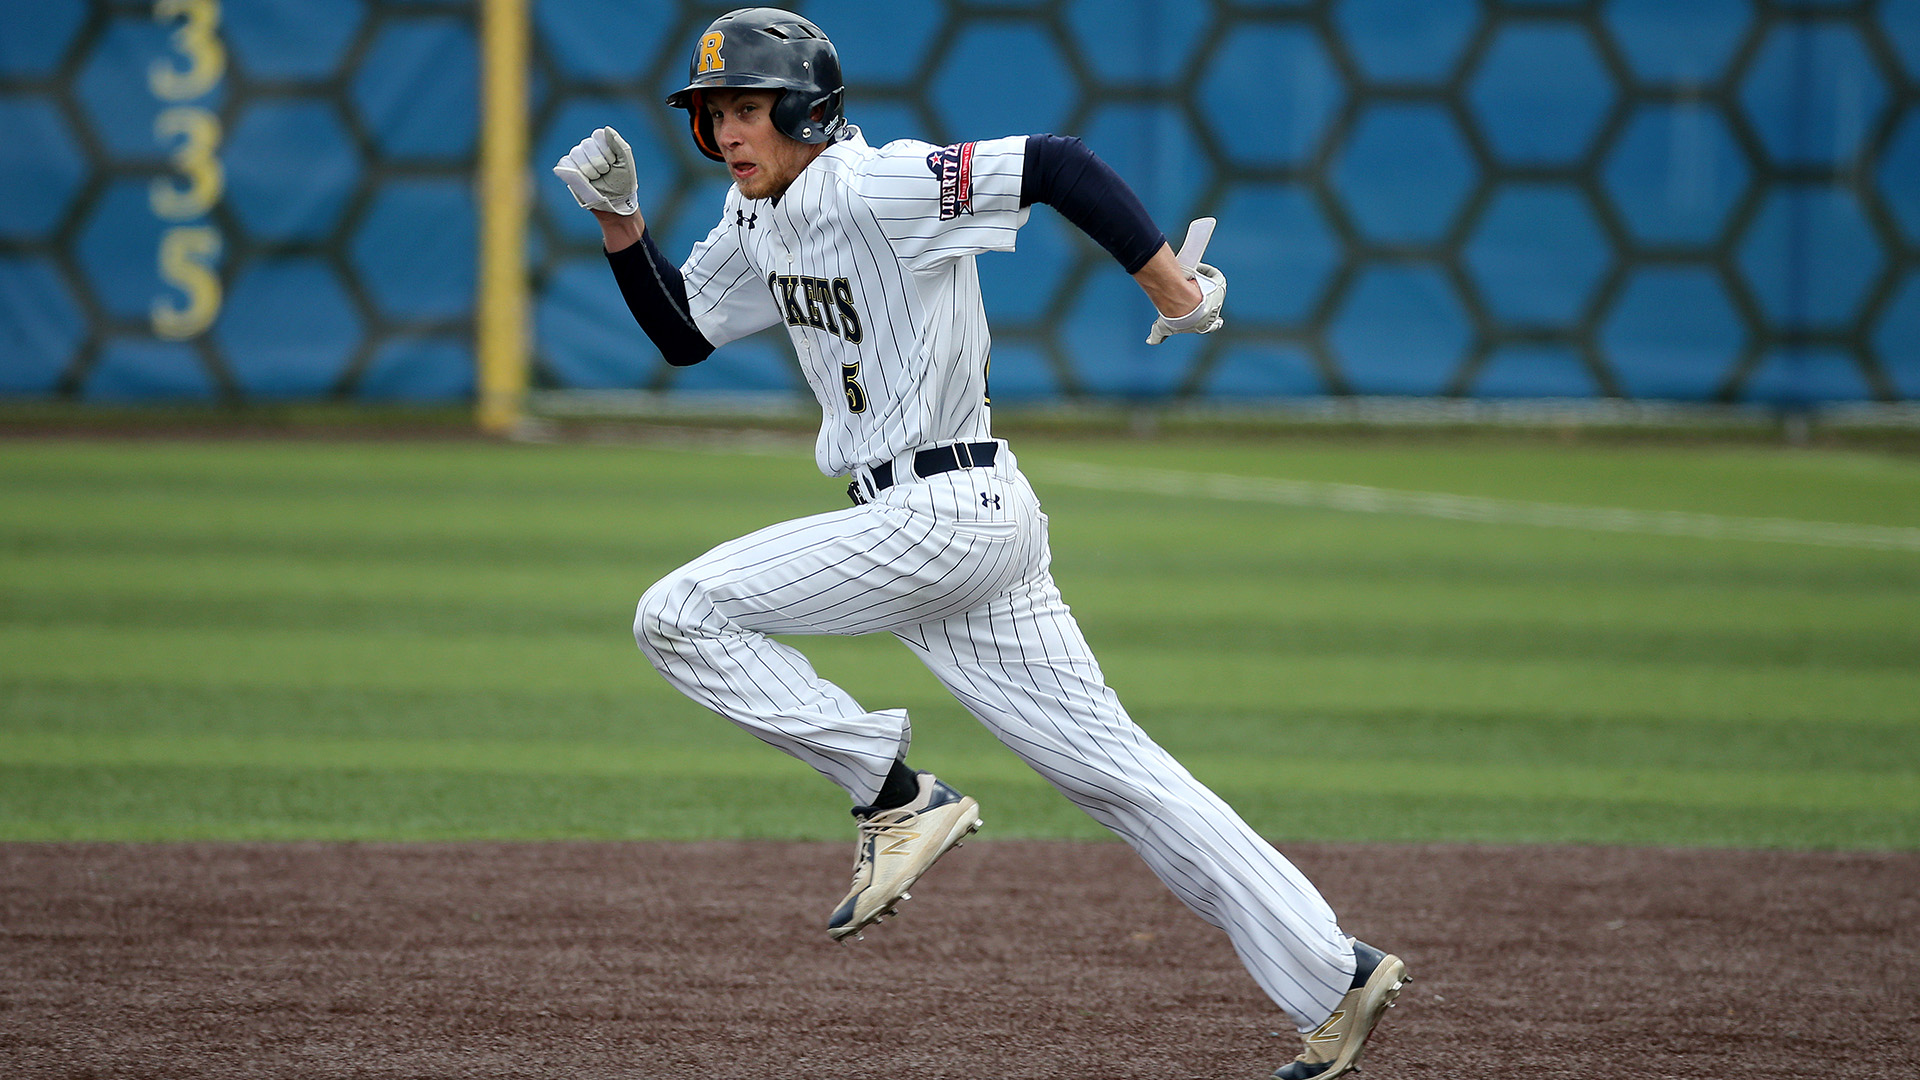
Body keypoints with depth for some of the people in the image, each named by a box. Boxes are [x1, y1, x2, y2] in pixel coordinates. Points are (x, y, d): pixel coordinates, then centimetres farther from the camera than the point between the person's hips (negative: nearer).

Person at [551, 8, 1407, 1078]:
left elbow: (1060, 164, -22)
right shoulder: (763, 216, 12)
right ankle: (1336, 978, 5)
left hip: (946, 511, -9)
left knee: (680, 615, -9)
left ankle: (895, 796, -6)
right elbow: (681, 330, 24)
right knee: (1110, 766, 6)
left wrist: (1174, 289, -23)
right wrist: (621, 221, 9)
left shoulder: (873, 187, -15)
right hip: (954, 522, 9)